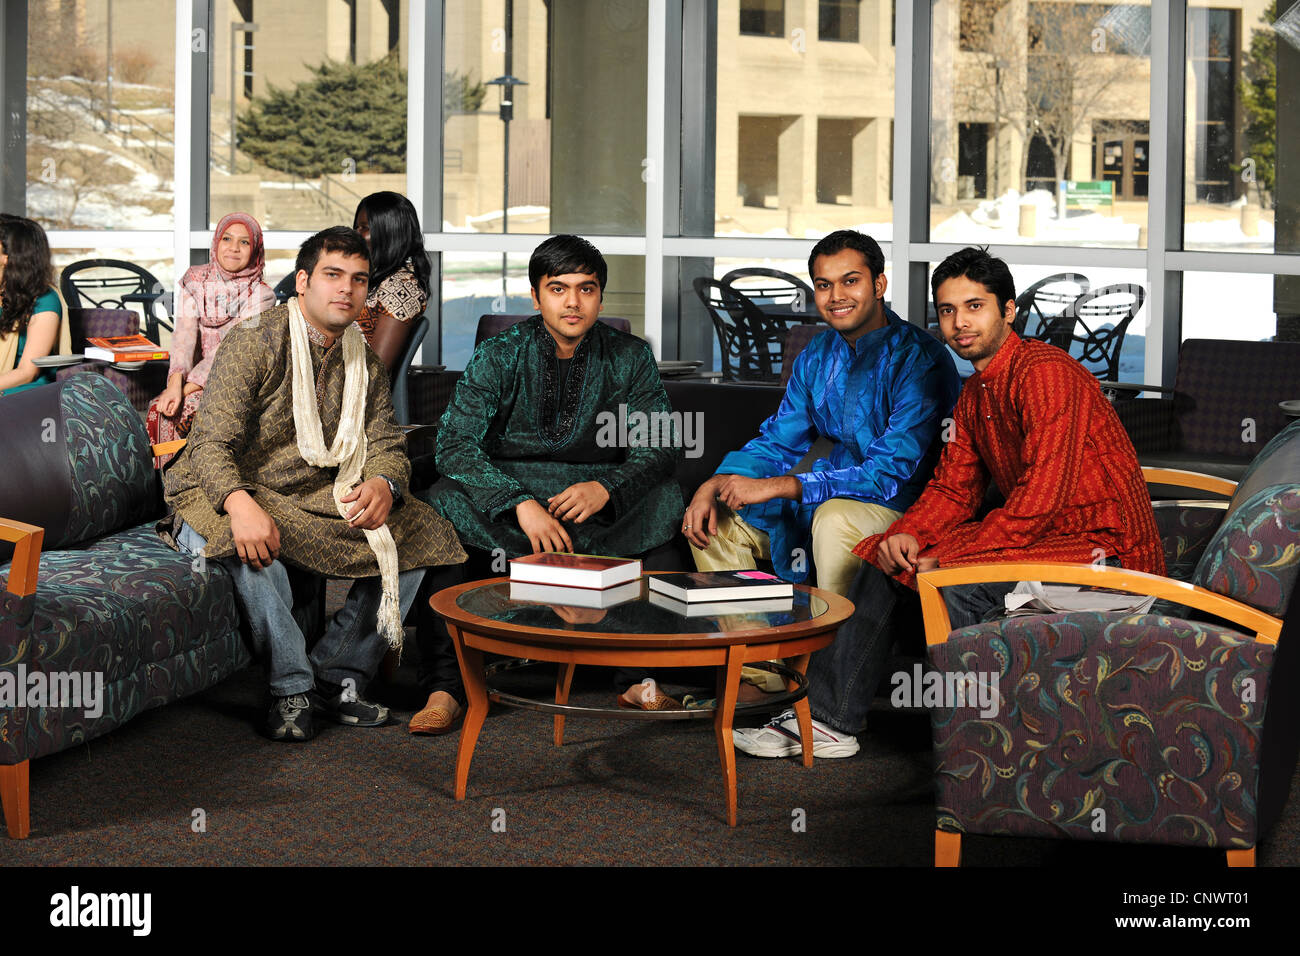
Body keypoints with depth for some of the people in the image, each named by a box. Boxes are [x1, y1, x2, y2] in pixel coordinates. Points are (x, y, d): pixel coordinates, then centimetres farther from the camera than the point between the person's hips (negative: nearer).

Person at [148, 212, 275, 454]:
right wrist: (175, 383, -25)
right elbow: (185, 333, -7)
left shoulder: (261, 296, -4)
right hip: (195, 379, 3)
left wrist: (186, 388, -23)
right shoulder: (194, 281, 7)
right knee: (159, 412, -26)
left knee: (187, 413, -31)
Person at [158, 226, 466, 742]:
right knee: (255, 548, -39)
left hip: (317, 505, 6)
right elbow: (213, 444, -20)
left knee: (418, 532, -9)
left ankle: (336, 676, -4)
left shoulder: (366, 365, 9)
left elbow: (386, 444, 3)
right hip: (219, 495, -6)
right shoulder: (253, 341, -12)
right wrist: (240, 504, -41)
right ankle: (292, 689, -20)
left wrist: (382, 485, -24)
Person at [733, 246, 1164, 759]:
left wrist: (951, 557, -23)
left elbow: (1042, 496, -25)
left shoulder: (1045, 371, -18)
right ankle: (828, 718, 6)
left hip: (1106, 542, -10)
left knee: (959, 582, -31)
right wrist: (908, 534, -8)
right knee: (888, 562, 4)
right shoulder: (974, 394, 13)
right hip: (1037, 532, 10)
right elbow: (953, 488, 14)